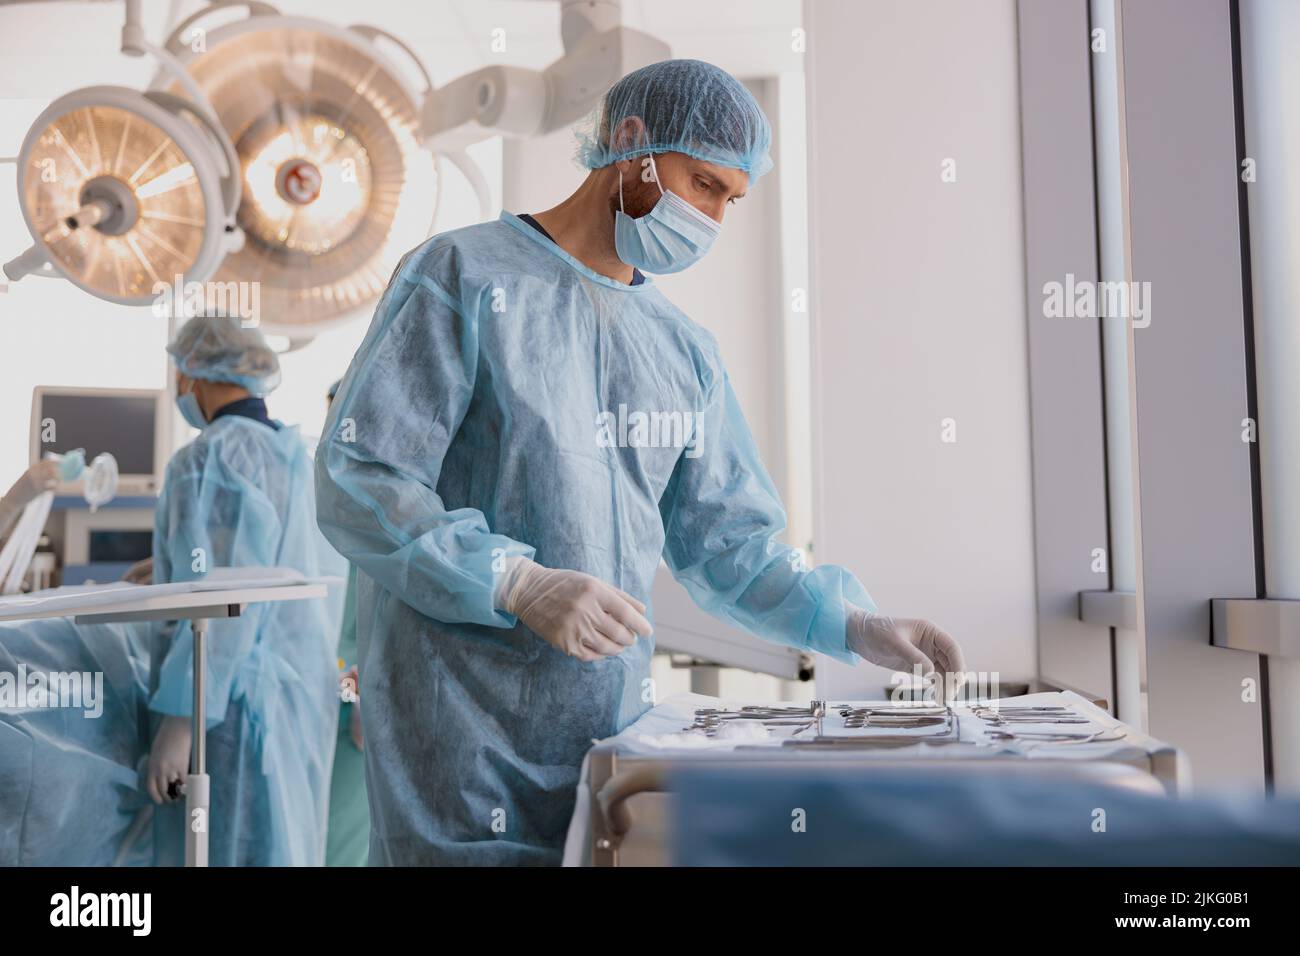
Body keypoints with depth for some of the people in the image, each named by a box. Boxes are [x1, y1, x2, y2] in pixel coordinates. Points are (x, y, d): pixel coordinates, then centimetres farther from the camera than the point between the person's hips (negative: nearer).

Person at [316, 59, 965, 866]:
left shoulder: (685, 351, 14)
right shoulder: (464, 277, -4)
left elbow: (728, 543, 13)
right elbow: (357, 482, -12)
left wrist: (856, 626, -1)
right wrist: (519, 583, -22)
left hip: (621, 729, 5)